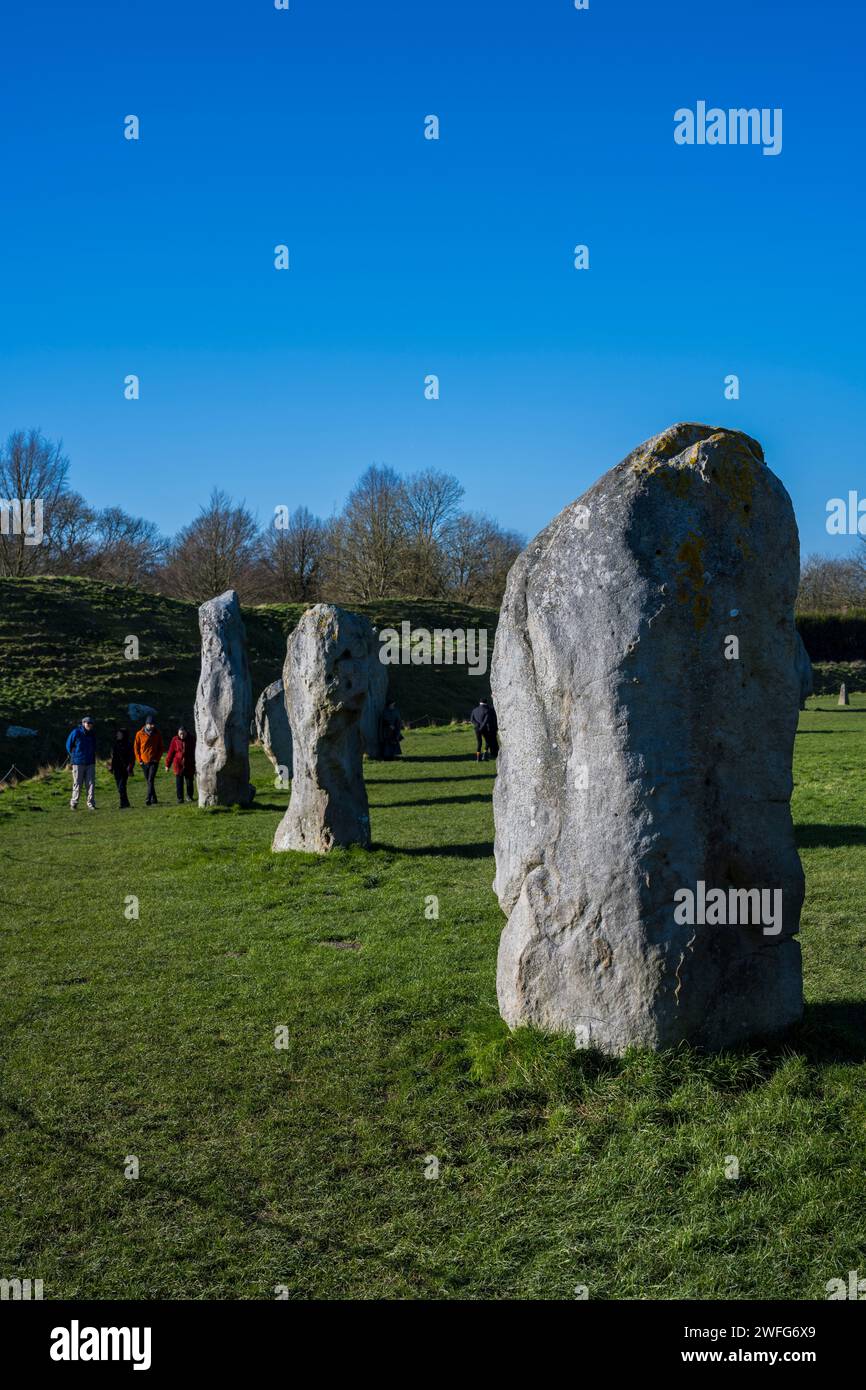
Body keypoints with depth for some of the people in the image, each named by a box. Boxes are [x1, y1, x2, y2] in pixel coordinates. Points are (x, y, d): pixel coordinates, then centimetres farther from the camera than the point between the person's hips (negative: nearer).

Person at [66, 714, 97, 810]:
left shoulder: (92, 735, 7)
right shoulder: (76, 733, -7)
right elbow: (68, 745, 4)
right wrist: (74, 756, 8)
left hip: (90, 763, 4)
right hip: (78, 763, -4)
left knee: (91, 783, -2)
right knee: (77, 784, 2)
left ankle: (91, 804, 1)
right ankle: (73, 804, 14)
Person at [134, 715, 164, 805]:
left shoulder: (157, 734, 0)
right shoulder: (140, 734, -2)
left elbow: (161, 747, 8)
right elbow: (136, 748, 5)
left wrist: (157, 758, -3)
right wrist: (139, 760, -2)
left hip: (154, 761, -2)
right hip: (144, 761, 2)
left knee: (151, 780, -14)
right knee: (148, 781, 10)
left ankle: (149, 799, -19)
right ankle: (153, 799, 21)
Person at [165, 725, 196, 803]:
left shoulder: (192, 739, -4)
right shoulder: (175, 740, -3)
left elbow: (195, 752, 1)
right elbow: (171, 753, 1)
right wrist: (167, 765, 3)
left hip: (189, 765, 0)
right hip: (178, 765, 0)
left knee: (189, 782, 7)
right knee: (179, 783, 2)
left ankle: (189, 796, 27)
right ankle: (180, 798, 11)